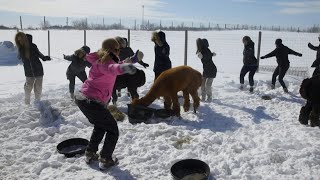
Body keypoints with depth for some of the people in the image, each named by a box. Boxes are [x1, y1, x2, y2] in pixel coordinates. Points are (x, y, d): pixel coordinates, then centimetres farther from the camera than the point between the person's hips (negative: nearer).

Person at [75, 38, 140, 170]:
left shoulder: (100, 60, 12)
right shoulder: (104, 62, -16)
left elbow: (113, 66, 32)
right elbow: (112, 68, -42)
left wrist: (131, 60, 32)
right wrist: (124, 67, -64)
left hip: (82, 98, 10)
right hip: (92, 102, -10)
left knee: (100, 126, 30)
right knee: (112, 130, 6)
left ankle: (90, 154, 32)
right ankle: (105, 160, 6)